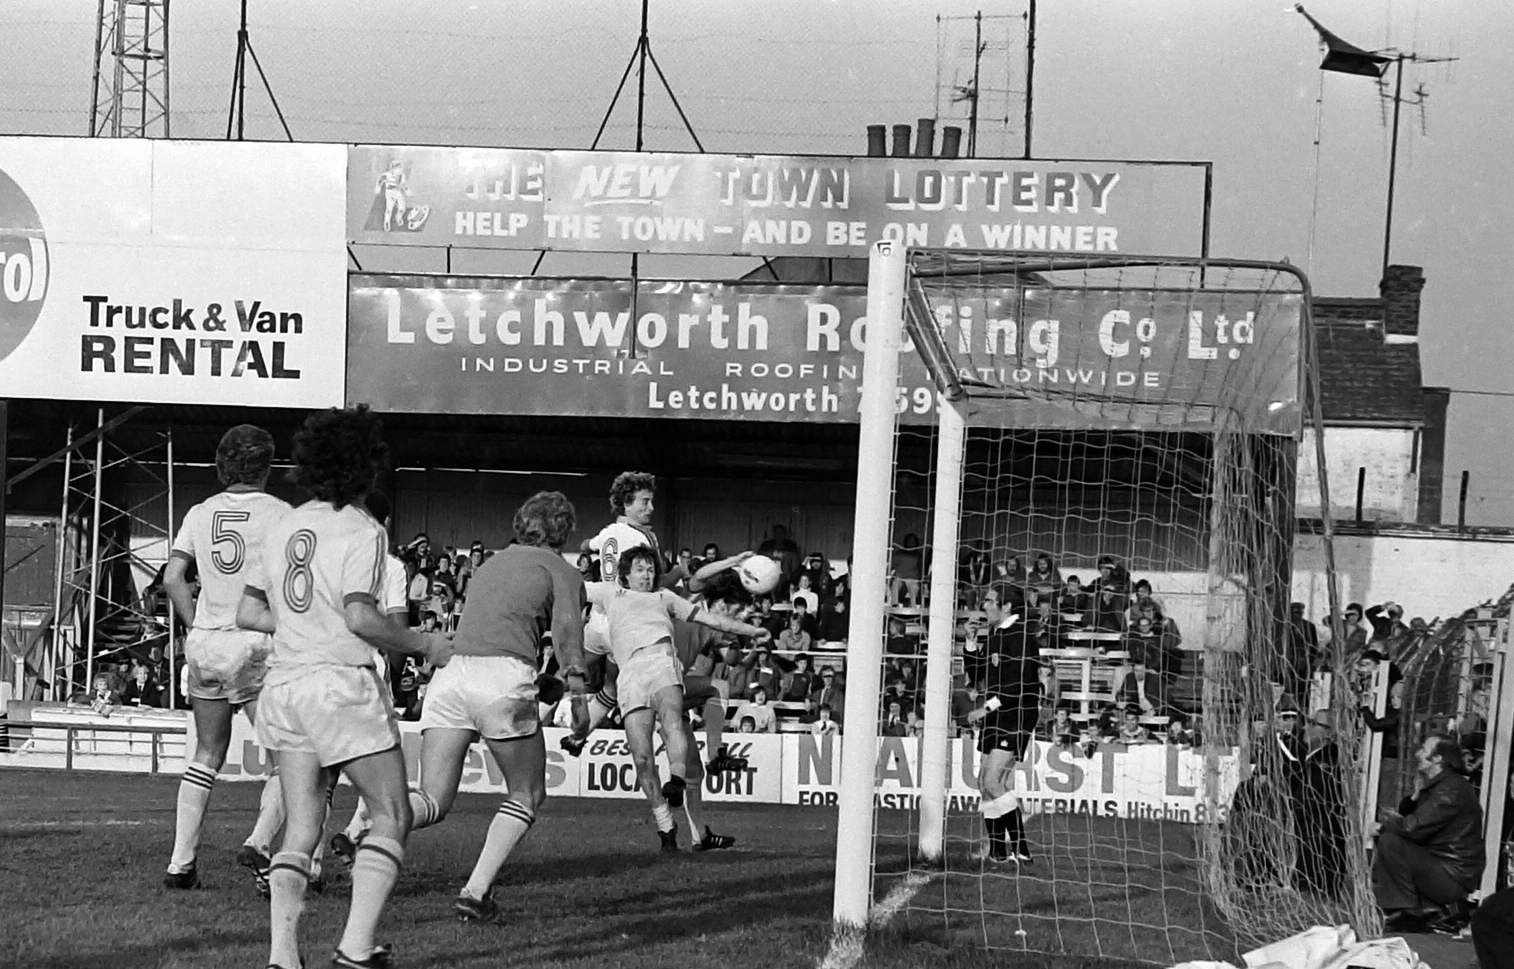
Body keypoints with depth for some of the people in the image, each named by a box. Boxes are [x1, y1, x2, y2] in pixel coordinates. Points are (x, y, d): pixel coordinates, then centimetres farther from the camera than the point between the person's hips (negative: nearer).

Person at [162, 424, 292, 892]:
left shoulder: (200, 514, 8)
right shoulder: (280, 514, -5)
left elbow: (173, 578, 1)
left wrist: (198, 625, 9)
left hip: (205, 642, 5)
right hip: (259, 643, -5)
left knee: (207, 755, 14)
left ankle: (181, 862, 11)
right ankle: (259, 842, -14)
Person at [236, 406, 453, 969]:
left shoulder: (283, 528, 12)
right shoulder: (362, 531, -8)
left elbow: (248, 614, 13)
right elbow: (360, 619, -18)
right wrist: (425, 645, -7)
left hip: (283, 687, 7)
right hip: (342, 684, -7)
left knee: (300, 829, 8)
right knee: (391, 817, 4)